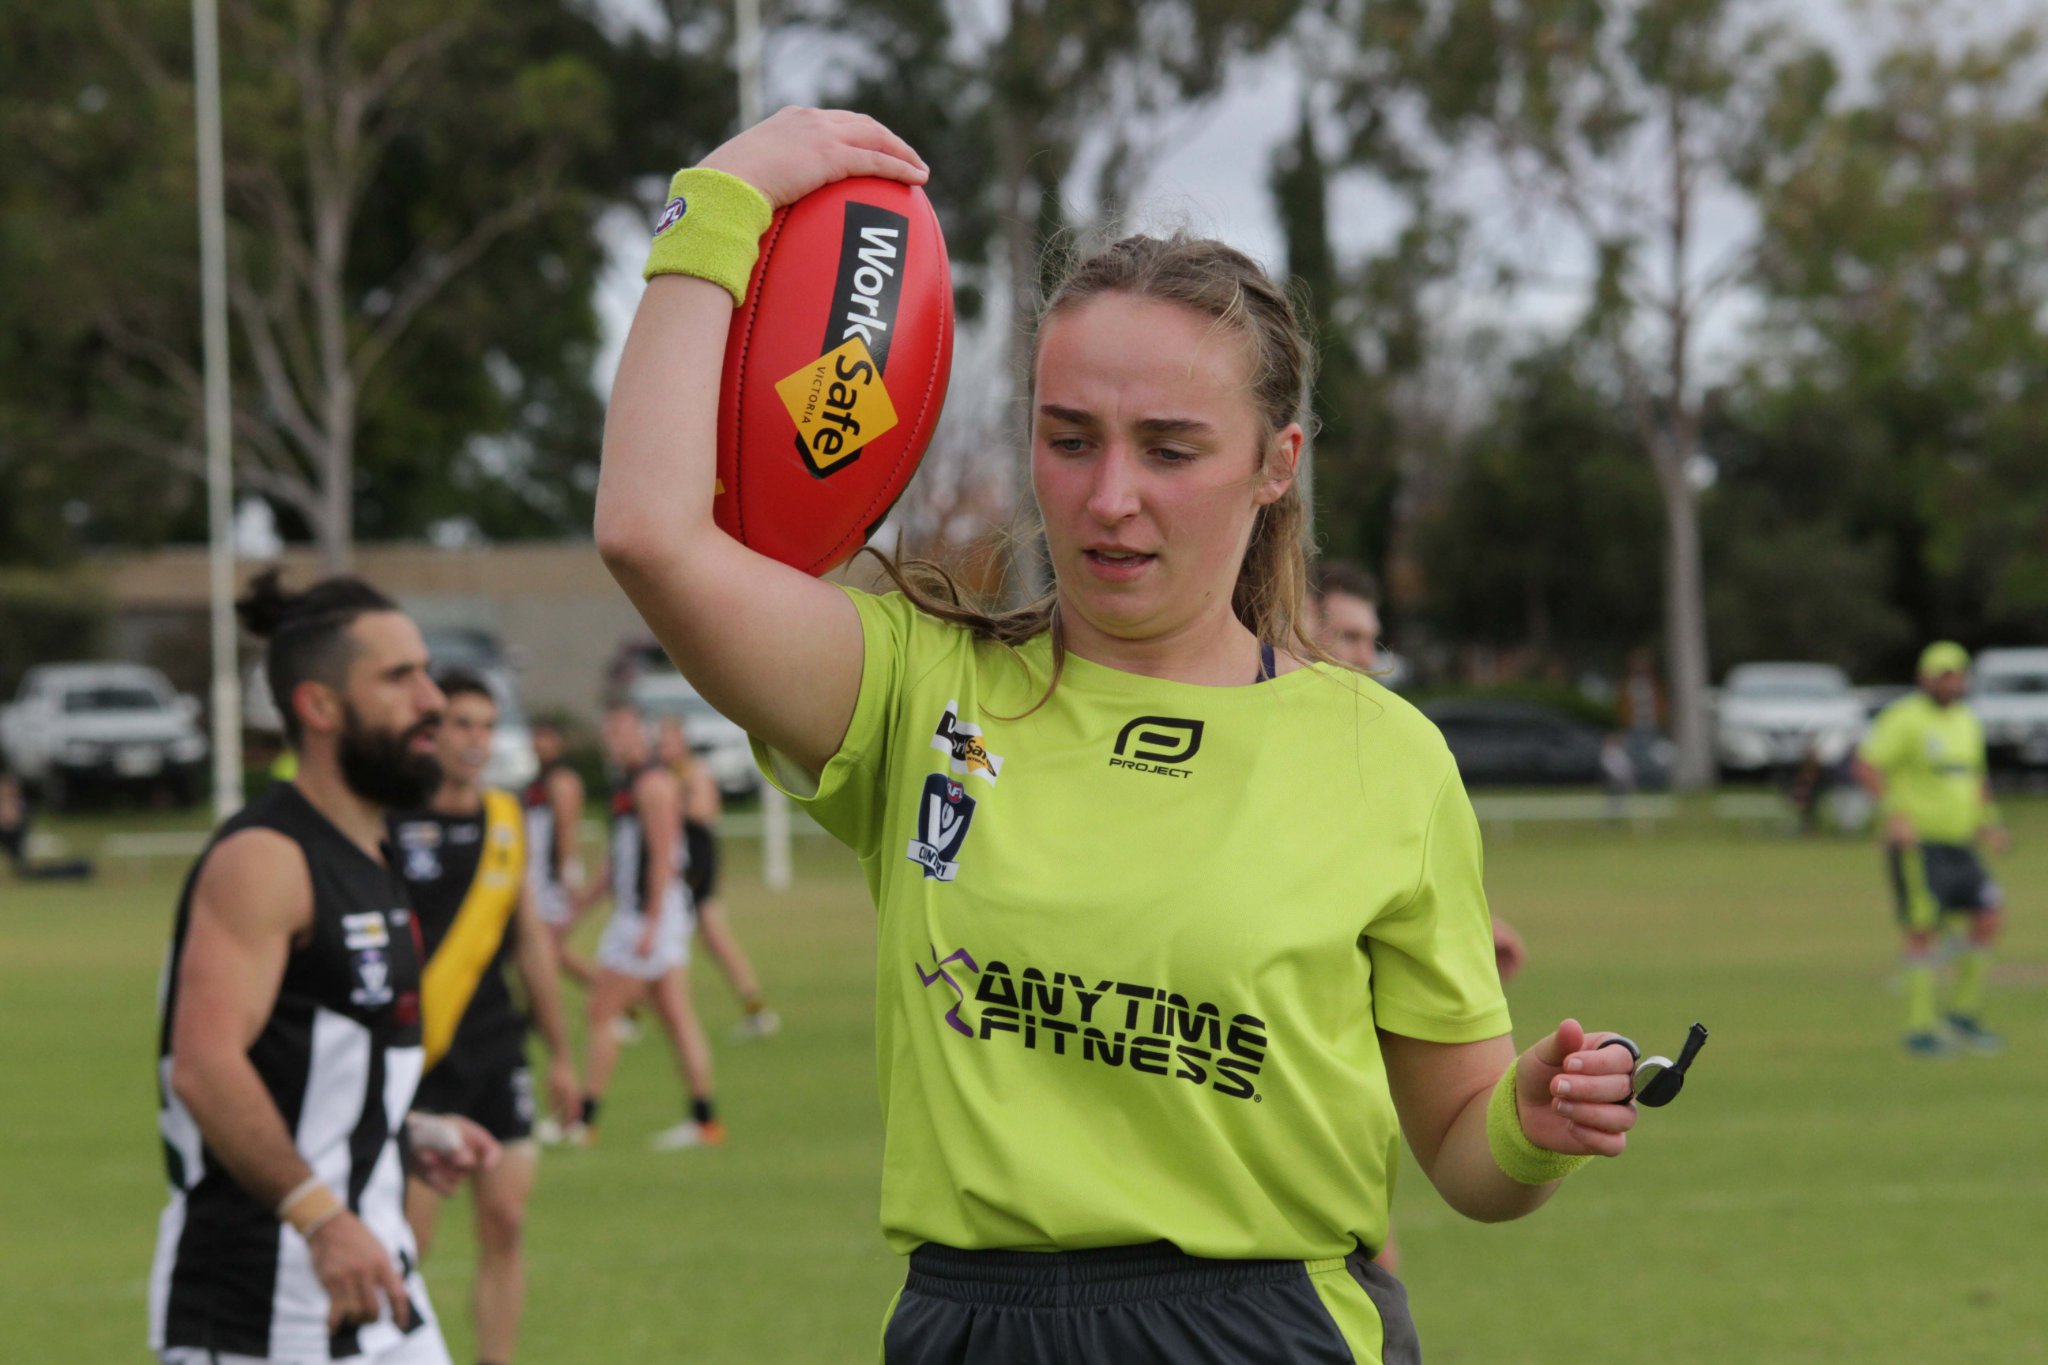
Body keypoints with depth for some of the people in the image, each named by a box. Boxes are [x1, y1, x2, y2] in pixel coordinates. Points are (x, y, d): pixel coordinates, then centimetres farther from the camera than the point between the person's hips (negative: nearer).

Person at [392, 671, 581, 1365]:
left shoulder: (506, 819, 10)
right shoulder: (384, 822, -7)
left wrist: (559, 1053, 19)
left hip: (496, 1049, 5)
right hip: (414, 1057, -5)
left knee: (505, 1223, 1)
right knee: (406, 1239, -5)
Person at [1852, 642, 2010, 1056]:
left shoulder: (1967, 723, 15)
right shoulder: (1905, 718, -9)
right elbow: (1865, 765, -16)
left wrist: (1988, 823, 13)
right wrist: (1894, 813, -26)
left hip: (1958, 845, 7)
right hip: (1916, 846, -7)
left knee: (1990, 914, -4)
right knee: (1924, 932, -7)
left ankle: (1965, 1013, 7)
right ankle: (1919, 1030, -1)